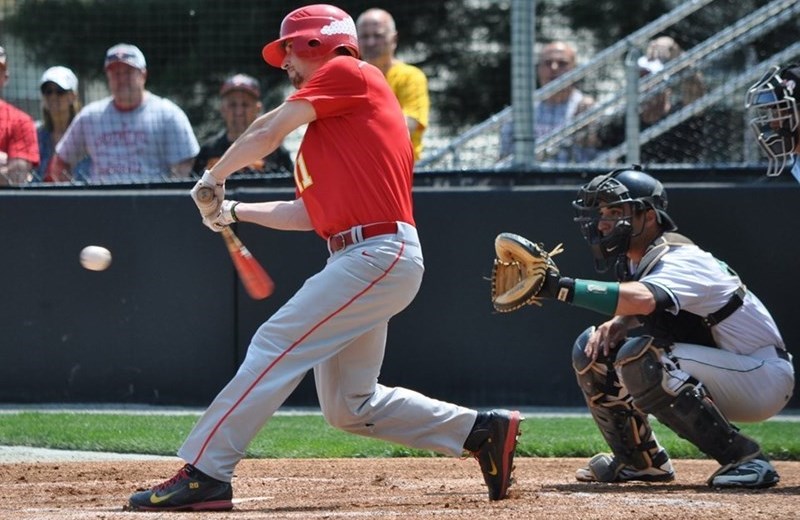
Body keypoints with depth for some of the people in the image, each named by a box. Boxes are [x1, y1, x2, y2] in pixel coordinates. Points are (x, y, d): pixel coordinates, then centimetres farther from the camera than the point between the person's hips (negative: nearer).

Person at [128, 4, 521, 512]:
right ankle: (483, 431, 18)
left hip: (379, 255, -10)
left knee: (276, 346, -15)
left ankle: (205, 474, -18)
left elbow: (267, 133, -6)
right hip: (365, 260, 10)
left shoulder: (348, 74, -2)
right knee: (351, 407, 12)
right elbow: (310, 213, 22)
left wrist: (212, 180, 6)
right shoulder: (322, 128, 24)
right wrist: (234, 211, 22)